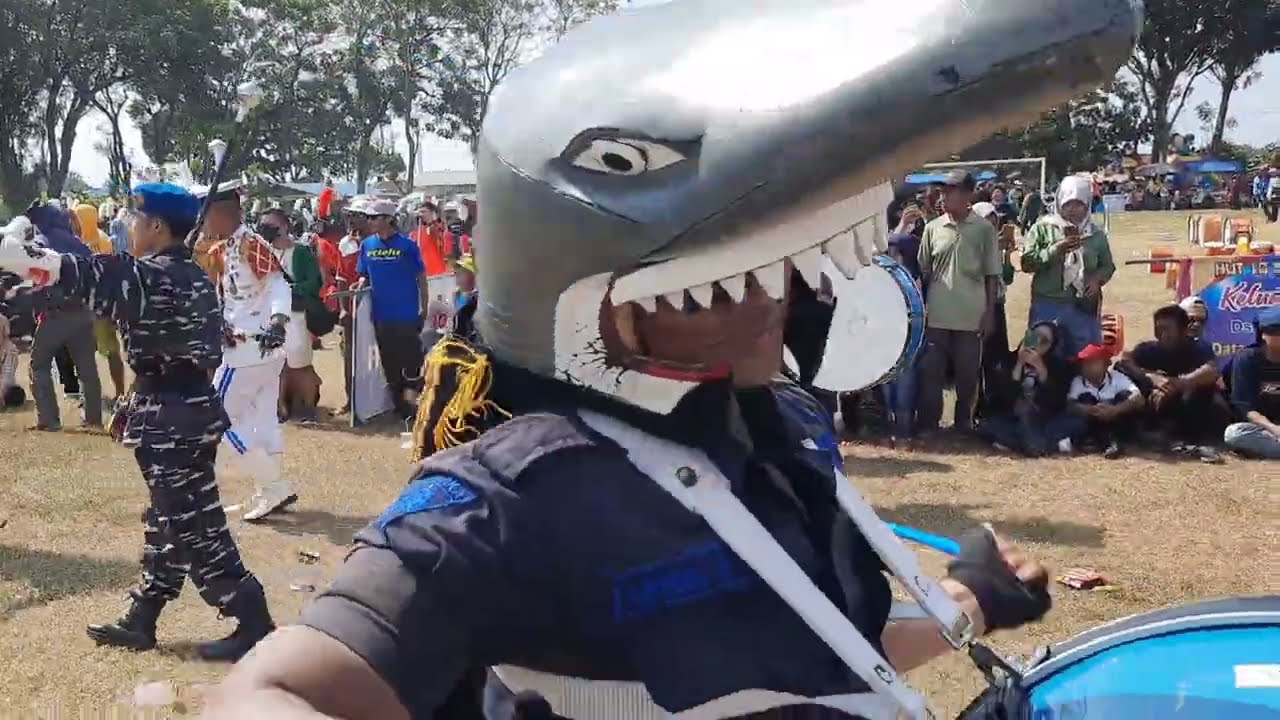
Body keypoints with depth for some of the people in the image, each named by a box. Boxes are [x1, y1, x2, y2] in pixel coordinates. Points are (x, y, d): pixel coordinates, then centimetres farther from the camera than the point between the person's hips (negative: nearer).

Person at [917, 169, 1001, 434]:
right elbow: (923, 271, 9)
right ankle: (927, 426, 10)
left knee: (968, 374, 8)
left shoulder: (984, 229, -2)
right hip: (937, 315, 2)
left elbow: (992, 275, 1)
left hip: (971, 316, -1)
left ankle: (964, 425, 21)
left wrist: (990, 312, -2)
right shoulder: (933, 227, 4)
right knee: (930, 372, 2)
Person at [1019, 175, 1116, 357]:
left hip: (1084, 307, 3)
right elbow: (1027, 262, -7)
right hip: (1048, 307, -3)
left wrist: (1097, 279, -5)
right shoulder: (1043, 228, -1)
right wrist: (1055, 249, -18)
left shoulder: (1097, 234, 9)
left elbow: (1107, 266, 16)